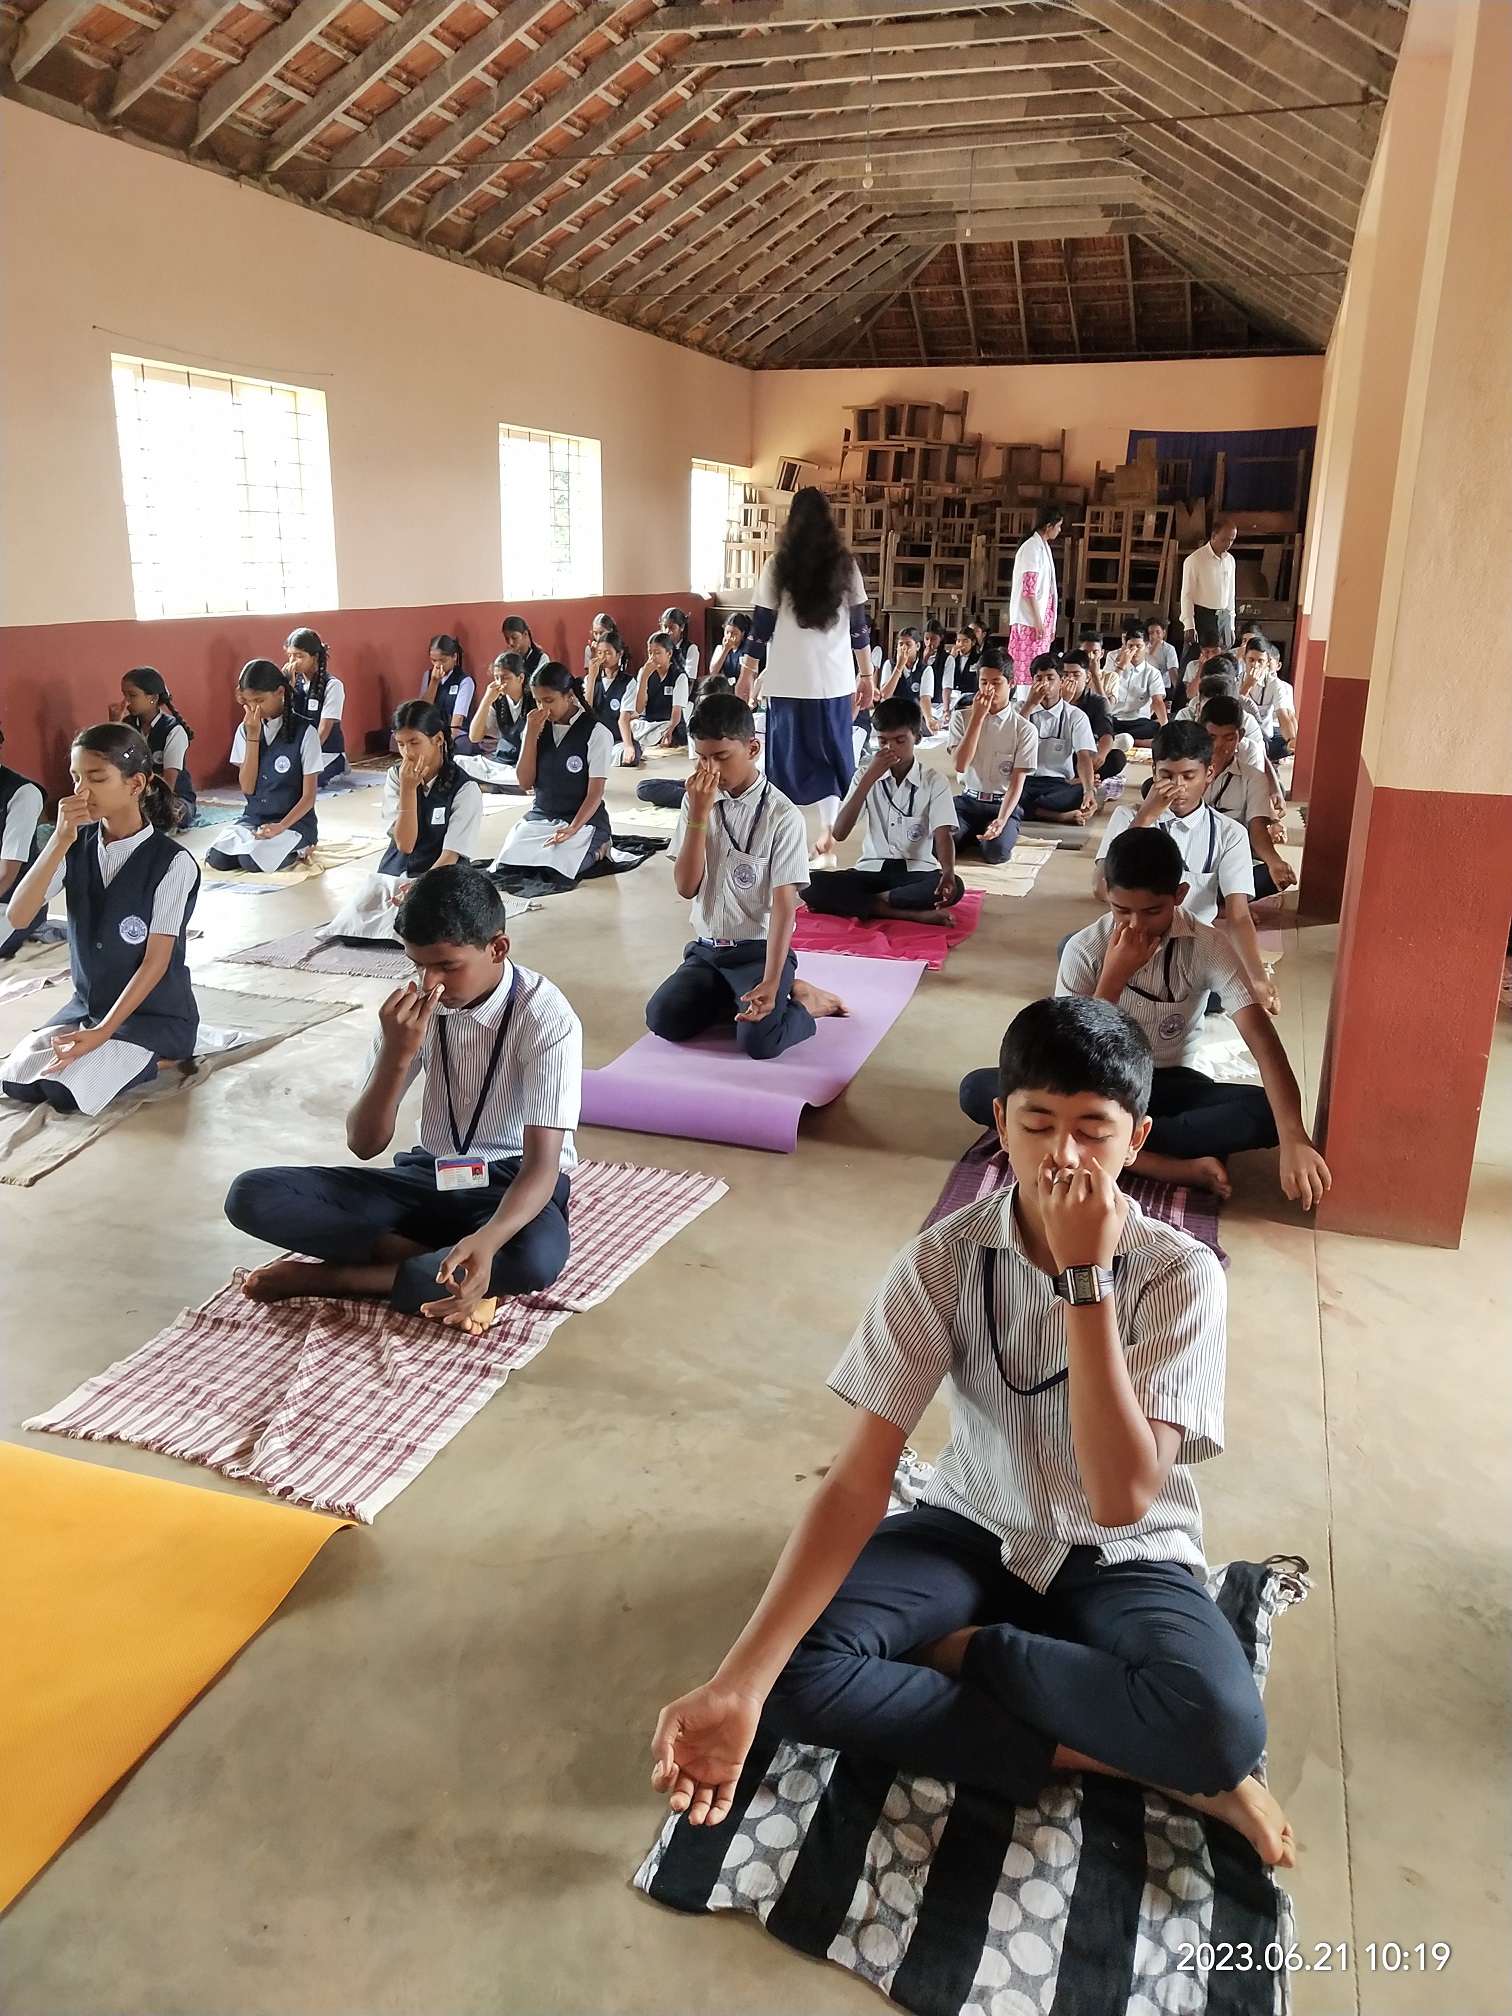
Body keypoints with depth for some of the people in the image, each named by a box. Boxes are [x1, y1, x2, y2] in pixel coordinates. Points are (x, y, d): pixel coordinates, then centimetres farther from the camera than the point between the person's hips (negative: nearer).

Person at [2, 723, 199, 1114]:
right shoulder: (77, 846, -3)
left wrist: (103, 1032, -23)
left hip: (156, 1015, -6)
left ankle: (159, 1056, 3)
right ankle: (117, 1054, 11)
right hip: (87, 1005, 6)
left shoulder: (173, 862, -18)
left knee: (66, 1090, -22)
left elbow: (156, 960, -17)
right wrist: (60, 841, -22)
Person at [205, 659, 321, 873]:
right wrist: (253, 737, -12)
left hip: (294, 822, -4)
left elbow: (308, 796, -9)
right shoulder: (246, 729, 3)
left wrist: (281, 827, -24)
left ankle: (295, 849, -2)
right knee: (217, 859, -20)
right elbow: (247, 788, -5)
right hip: (253, 819, 5)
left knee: (253, 861, -30)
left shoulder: (304, 731, -10)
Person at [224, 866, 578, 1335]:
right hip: (430, 1177, 4)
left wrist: (486, 1239, -47)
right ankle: (440, 1268, -21)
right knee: (251, 1195, -13)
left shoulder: (546, 1018, -19)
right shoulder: (414, 1006, -6)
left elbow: (542, 1164, -26)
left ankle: (329, 1277, -23)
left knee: (537, 1256, -42)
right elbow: (364, 1144, -6)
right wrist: (397, 1054, -24)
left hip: (512, 1186, -4)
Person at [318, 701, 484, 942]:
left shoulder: (465, 789, -9)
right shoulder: (396, 777, 2)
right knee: (357, 911, -23)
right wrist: (408, 789, -17)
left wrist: (420, 887, -28)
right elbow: (404, 844, -7)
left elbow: (450, 856, -12)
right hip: (393, 875, 4)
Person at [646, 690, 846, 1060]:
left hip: (759, 950, -5)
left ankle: (805, 1002, 6)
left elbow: (784, 904, -16)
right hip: (707, 949, 5)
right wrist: (699, 814, -16)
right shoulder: (696, 802, 1)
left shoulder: (782, 816, -12)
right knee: (661, 1019, -17)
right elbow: (686, 887, -5)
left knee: (758, 1041, -26)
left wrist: (770, 982, -26)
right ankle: (747, 996, 5)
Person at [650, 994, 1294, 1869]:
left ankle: (957, 1652, -9)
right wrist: (737, 1684, -31)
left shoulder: (1182, 1273, -19)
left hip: (1125, 1558, -1)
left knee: (1221, 1722, -34)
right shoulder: (944, 1259, -17)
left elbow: (1123, 1496, -29)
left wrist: (1086, 1277, -34)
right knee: (798, 1673, -25)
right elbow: (859, 1479, -21)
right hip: (976, 1533, 2)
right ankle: (1119, 1759, -12)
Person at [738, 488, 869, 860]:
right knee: (831, 753, 12)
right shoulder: (845, 566, 4)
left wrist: (746, 675, 6)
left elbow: (761, 627, -3)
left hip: (789, 680, -2)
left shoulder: (778, 566, -3)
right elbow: (860, 628, 6)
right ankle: (828, 831, 4)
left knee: (787, 756, 8)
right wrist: (866, 676, 15)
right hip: (834, 679, 2)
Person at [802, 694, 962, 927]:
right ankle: (913, 914, -29)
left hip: (916, 871, -1)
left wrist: (948, 874, -37)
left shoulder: (934, 780, -2)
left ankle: (853, 902, -23)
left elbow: (943, 834, -14)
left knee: (954, 887, -35)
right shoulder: (866, 775, 3)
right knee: (812, 887, -26)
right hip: (872, 869, 1)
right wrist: (869, 778, -16)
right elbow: (839, 833, -9)